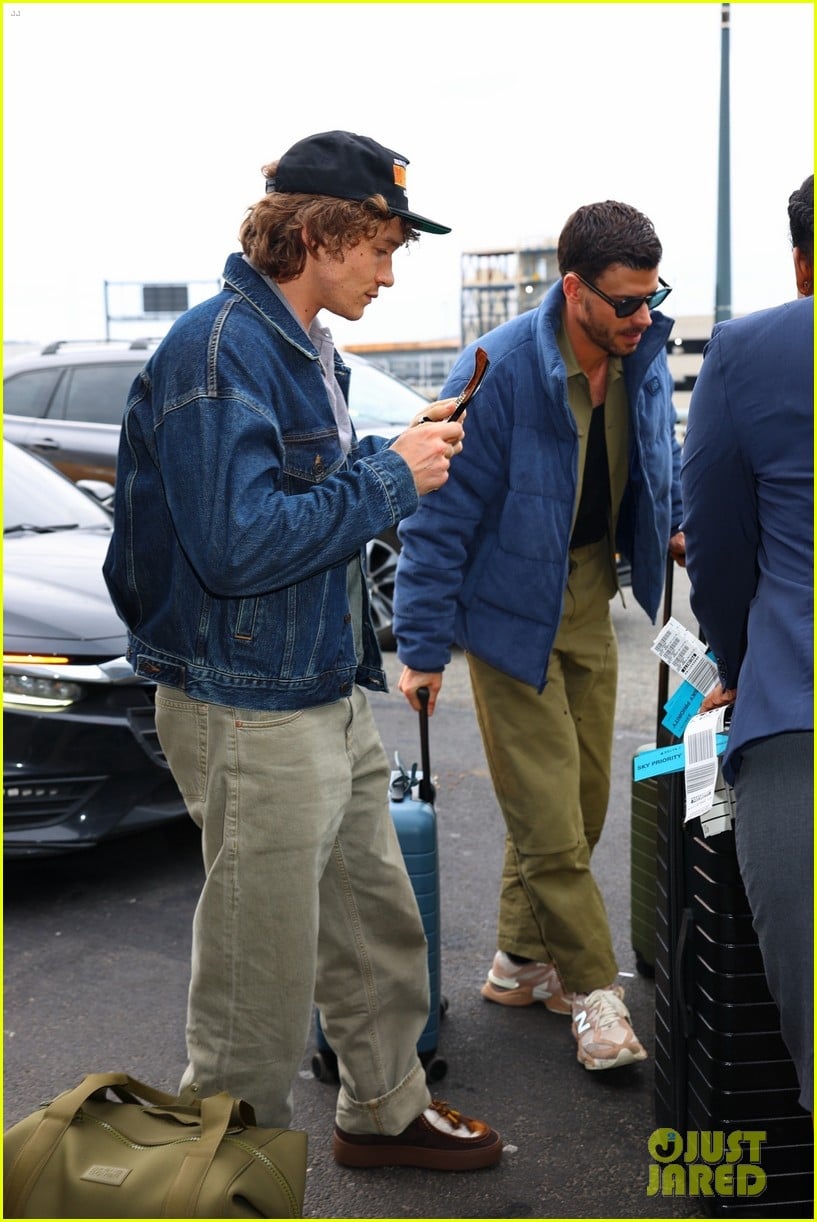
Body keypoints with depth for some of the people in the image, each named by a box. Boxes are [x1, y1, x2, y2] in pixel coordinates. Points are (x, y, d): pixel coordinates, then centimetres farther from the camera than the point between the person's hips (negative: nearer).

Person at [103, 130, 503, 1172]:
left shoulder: (301, 346, 13)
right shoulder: (219, 349, -19)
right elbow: (241, 541, -27)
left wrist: (398, 449, 7)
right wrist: (389, 477, -19)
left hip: (329, 696, 10)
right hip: (251, 716, -10)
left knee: (379, 924, 23)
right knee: (262, 988, 4)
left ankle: (385, 1111, 44)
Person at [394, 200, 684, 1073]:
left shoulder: (644, 358, -4)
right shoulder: (499, 372, -23)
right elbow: (442, 515, -19)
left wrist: (670, 522, 16)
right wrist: (422, 647, -17)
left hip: (591, 596, 7)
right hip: (512, 603, -6)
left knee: (584, 798, 12)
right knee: (546, 811, -5)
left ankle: (521, 960, 30)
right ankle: (592, 989, 10)